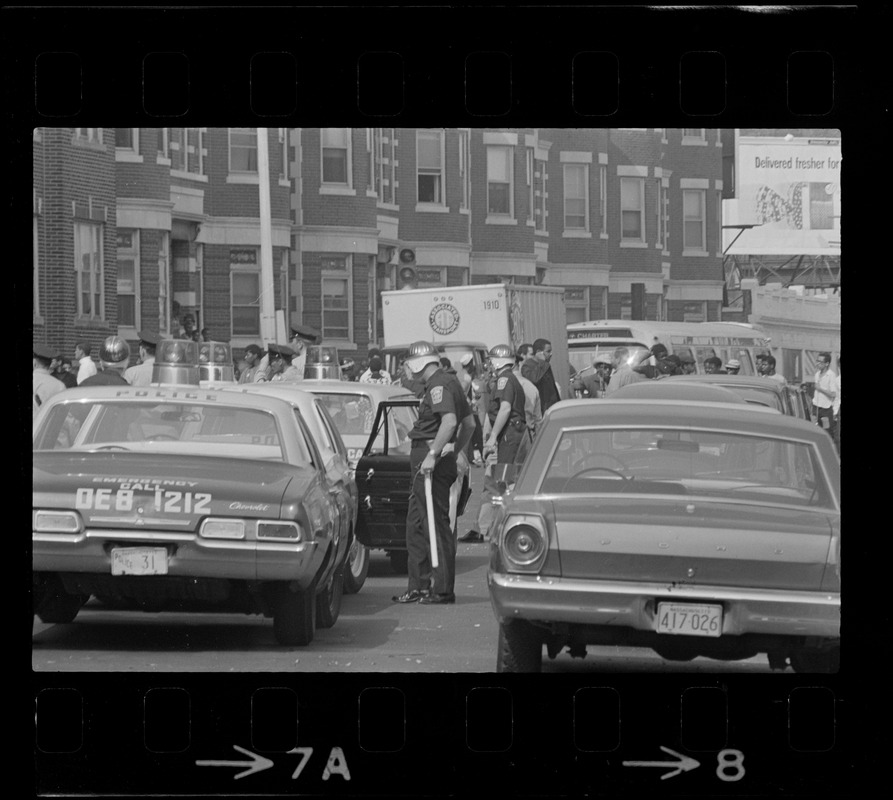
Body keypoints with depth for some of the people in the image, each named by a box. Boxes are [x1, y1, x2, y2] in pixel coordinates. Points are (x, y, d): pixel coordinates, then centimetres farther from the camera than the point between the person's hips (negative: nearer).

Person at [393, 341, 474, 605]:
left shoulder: (439, 385, -13)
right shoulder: (449, 383, 19)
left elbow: (449, 421, -27)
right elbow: (469, 423, 25)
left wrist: (433, 454, -28)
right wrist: (455, 452, 27)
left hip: (430, 461, -11)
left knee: (437, 524, -8)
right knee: (415, 524, 14)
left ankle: (443, 589, -7)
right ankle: (418, 586, 19)